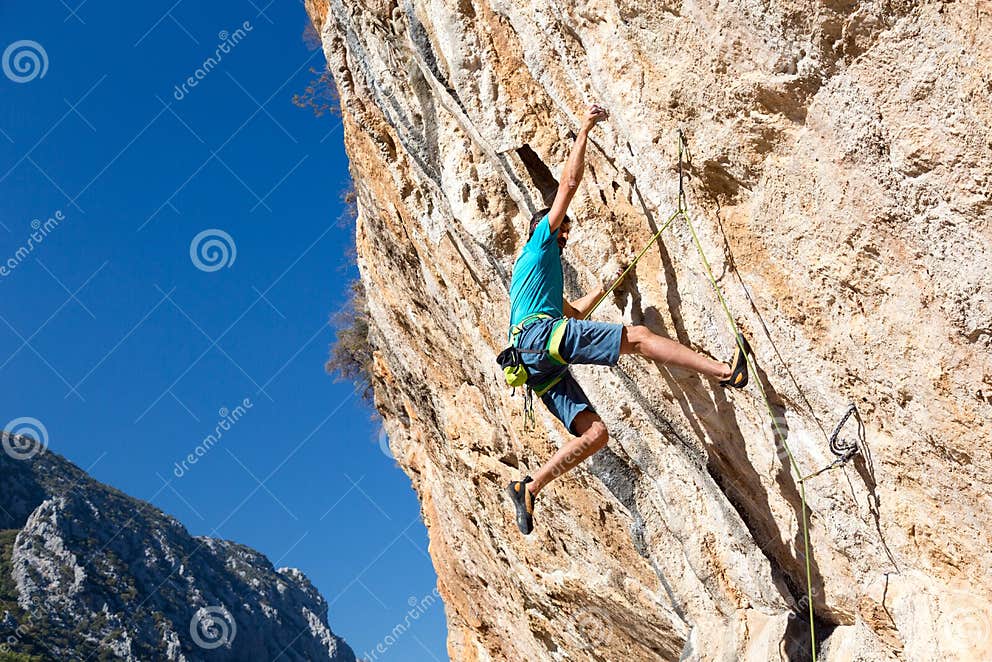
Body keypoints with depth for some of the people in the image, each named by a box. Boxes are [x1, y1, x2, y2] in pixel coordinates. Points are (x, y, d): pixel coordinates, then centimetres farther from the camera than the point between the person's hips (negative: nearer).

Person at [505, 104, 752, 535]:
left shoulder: (532, 274, 40)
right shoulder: (540, 242, 17)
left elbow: (573, 313, 51)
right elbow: (569, 182, 10)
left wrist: (602, 289, 62)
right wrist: (584, 130, 16)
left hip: (539, 367, 9)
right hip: (541, 334, -9)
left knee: (594, 433, -3)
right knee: (638, 337, -16)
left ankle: (529, 489, -12)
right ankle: (726, 370, -26)